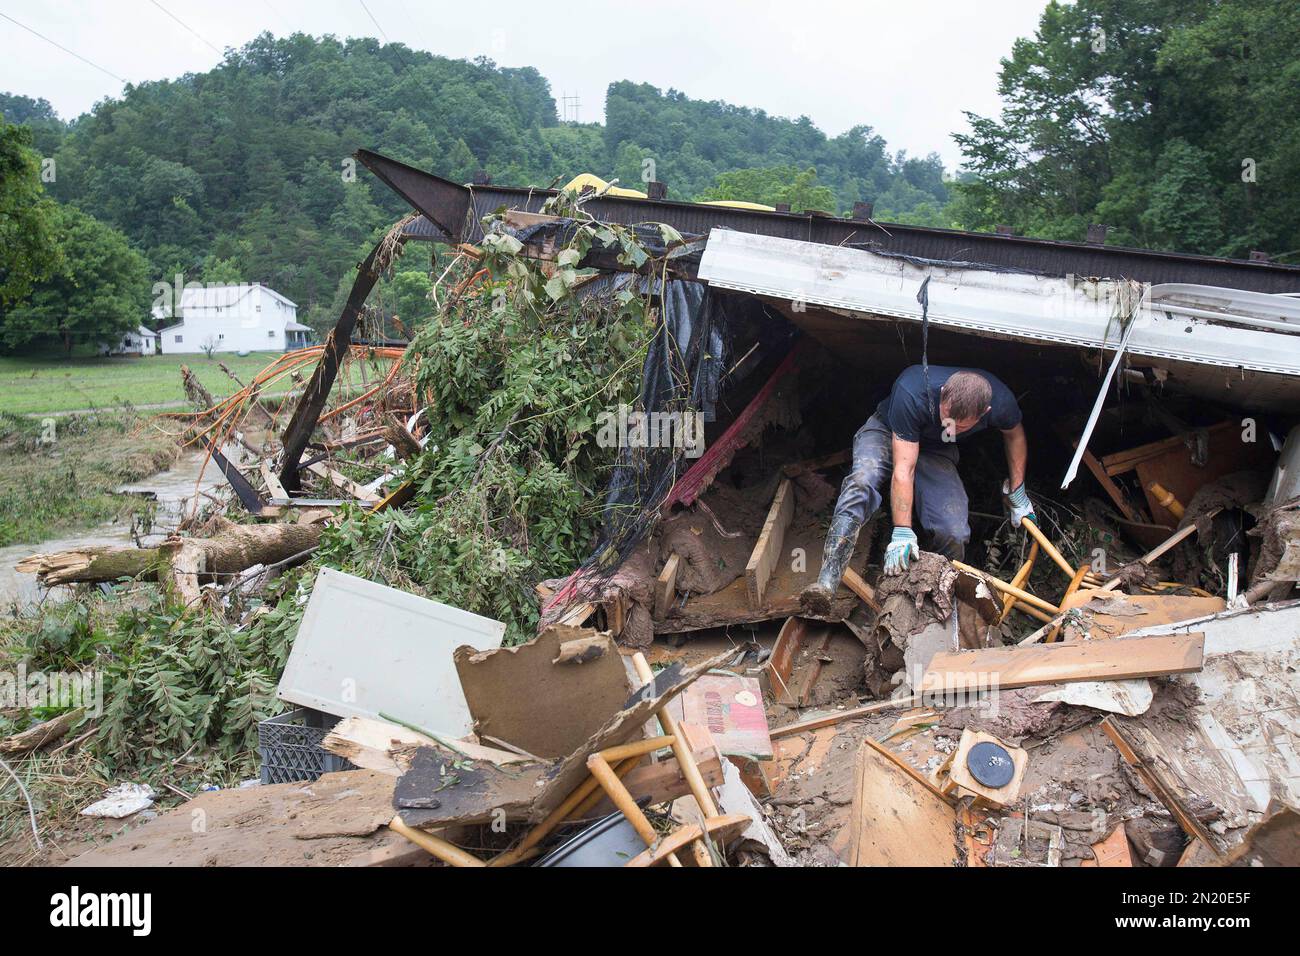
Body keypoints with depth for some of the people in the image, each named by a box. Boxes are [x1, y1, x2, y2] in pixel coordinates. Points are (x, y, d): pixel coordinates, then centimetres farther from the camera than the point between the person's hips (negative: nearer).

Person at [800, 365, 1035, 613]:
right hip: (886, 432, -2)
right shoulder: (911, 392, -40)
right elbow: (903, 470, -39)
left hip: (936, 451, 3)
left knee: (953, 534, -23)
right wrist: (902, 532, -41)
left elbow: (1014, 434, -1)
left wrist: (1017, 493, 5)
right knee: (862, 481, -37)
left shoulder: (1000, 403, -28)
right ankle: (826, 583, -46)